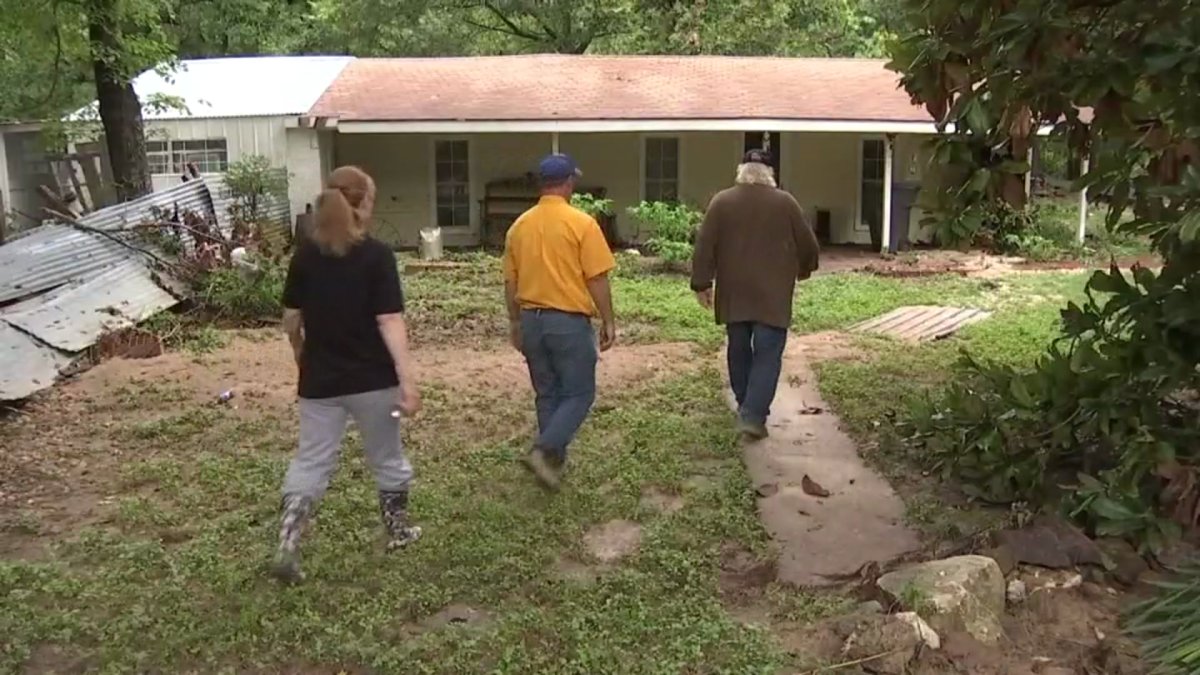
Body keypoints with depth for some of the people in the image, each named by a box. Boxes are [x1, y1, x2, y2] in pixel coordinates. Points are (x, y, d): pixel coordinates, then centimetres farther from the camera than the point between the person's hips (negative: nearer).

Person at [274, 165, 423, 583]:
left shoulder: (305, 254, 0)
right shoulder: (376, 255, -12)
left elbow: (291, 320, 6)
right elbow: (390, 321, -18)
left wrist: (301, 355, 24)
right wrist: (408, 380, -18)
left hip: (320, 380, 3)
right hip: (373, 379, -3)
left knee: (310, 463, 9)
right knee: (387, 457, 16)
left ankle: (287, 547, -1)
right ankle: (398, 531, 32)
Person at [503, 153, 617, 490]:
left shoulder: (519, 225, 5)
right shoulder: (581, 223, -12)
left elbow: (510, 282, 10)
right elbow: (597, 279, -12)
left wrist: (515, 323, 20)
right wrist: (608, 321, -2)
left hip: (532, 320, 6)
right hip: (569, 320, -6)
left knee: (547, 395, 16)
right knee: (579, 394, 6)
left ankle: (555, 460, 23)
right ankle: (543, 451, -9)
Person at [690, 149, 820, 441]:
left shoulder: (721, 201, 1)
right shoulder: (785, 202, -1)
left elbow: (704, 246, -2)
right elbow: (808, 245, 5)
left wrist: (702, 283, 4)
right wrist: (803, 270, 23)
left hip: (733, 292, 2)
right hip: (773, 294, -2)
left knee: (739, 350, 16)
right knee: (768, 354, -1)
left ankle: (747, 408, 28)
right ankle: (753, 416, -11)